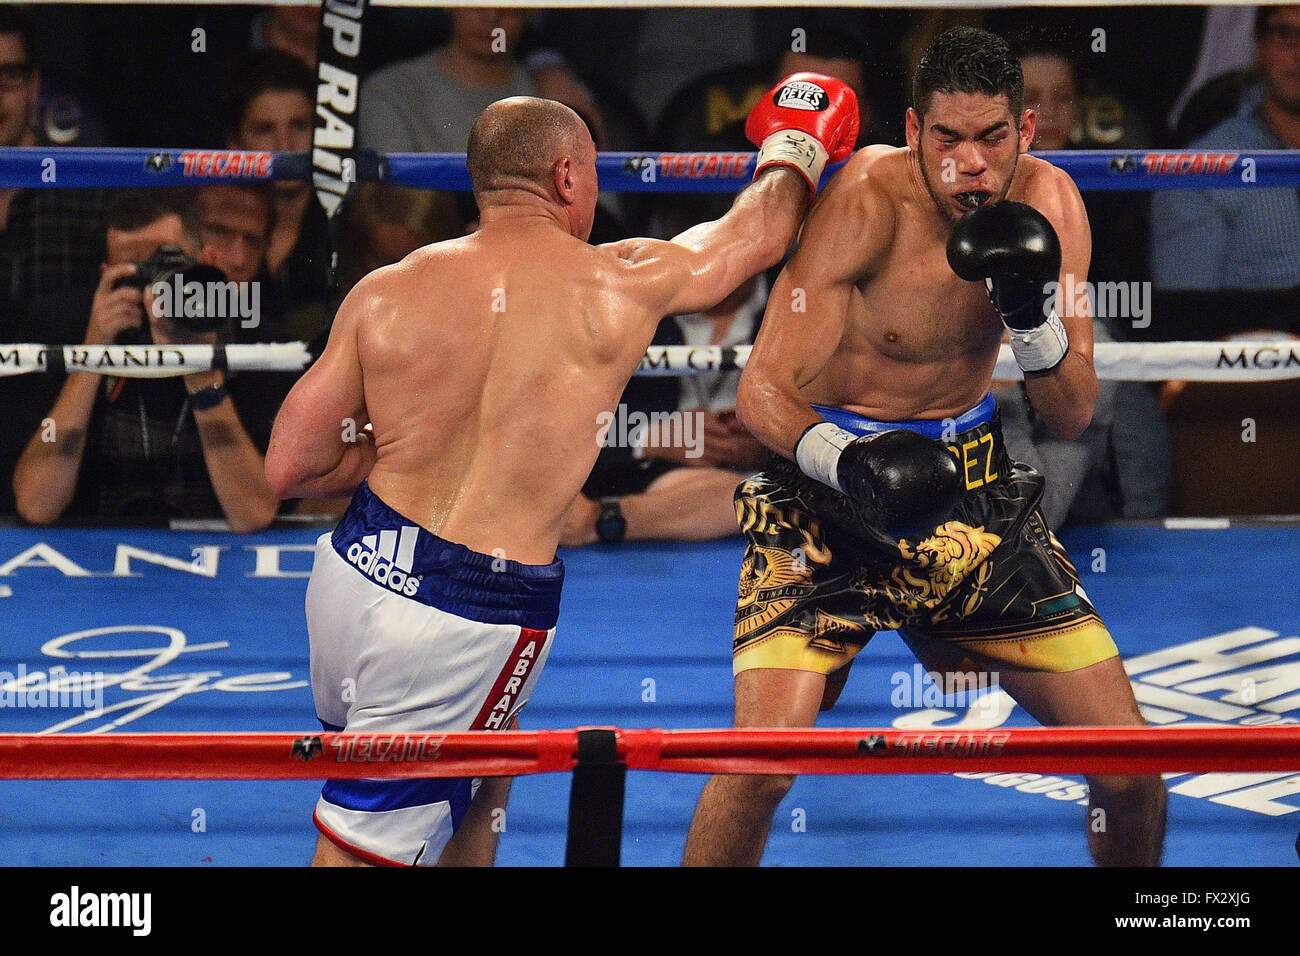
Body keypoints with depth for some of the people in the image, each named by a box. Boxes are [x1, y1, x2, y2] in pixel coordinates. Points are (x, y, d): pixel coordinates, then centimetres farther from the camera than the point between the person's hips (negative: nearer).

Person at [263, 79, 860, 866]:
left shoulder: (386, 294, 1)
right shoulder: (621, 286, -5)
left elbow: (288, 471, 3)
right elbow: (762, 232, 16)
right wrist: (793, 148, 38)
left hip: (356, 569, 4)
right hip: (470, 621, -4)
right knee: (368, 849, 3)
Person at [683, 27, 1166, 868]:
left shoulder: (1046, 203, -7)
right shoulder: (867, 202, -22)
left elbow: (1072, 417, -5)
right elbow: (763, 393, -22)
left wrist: (1033, 310, -24)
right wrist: (851, 464, -40)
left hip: (975, 486, 5)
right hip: (832, 483, -4)